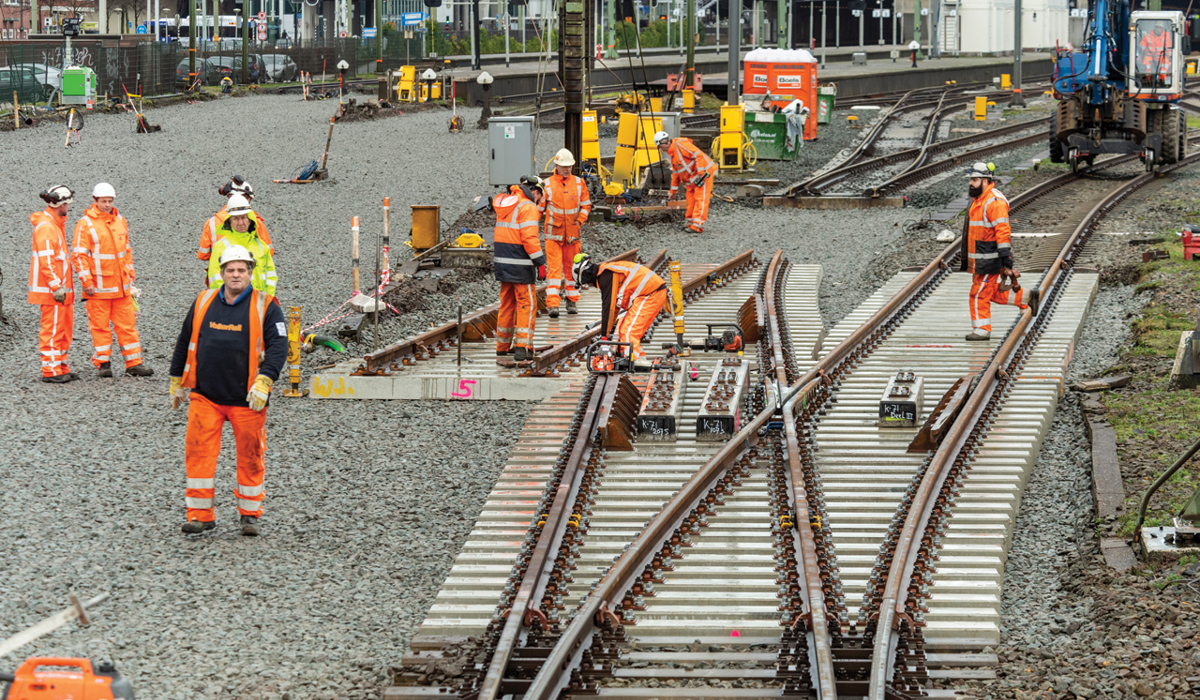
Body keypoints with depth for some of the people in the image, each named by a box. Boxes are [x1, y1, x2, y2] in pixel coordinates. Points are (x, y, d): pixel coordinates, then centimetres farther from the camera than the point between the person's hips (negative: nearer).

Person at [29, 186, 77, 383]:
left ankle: (61, 367, 20)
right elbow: (46, 260, -21)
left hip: (61, 287, 10)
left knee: (65, 328, 14)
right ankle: (50, 370, -3)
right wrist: (56, 286, -23)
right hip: (51, 291, -10)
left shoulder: (56, 224, 17)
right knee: (52, 330, -6)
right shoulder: (45, 226, -16)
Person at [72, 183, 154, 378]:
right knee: (100, 325, 2)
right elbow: (79, 255, -9)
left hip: (122, 286, 5)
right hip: (98, 286, -5)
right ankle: (103, 363, 10)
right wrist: (86, 281, -13)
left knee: (127, 323, 5)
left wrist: (130, 273, 18)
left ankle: (134, 363, 8)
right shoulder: (85, 225, -7)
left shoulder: (120, 221, 11)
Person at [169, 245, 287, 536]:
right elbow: (185, 342, 18)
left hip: (247, 399, -2)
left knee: (249, 457, 5)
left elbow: (278, 345, -11)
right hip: (205, 395, 2)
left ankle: (250, 515, 19)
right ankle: (201, 515, 3)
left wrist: (264, 381, -24)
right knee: (199, 453, -4)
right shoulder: (204, 302, 7)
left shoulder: (265, 307, -3)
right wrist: (177, 382, 20)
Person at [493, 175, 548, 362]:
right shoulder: (528, 207, -12)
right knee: (527, 304, -2)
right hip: (520, 265, -8)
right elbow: (529, 238, -19)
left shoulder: (506, 203, 14)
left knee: (506, 303, 17)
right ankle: (522, 346, -9)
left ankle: (502, 346, 24)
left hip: (502, 262, 8)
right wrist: (540, 262, -16)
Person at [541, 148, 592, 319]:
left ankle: (571, 301, 20)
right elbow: (540, 207, 2)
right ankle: (553, 304, -13)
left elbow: (586, 205, 9)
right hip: (553, 233, -2)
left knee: (571, 267, 10)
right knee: (554, 268, -8)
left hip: (572, 233, 2)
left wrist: (580, 220, -4)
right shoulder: (547, 185, -2)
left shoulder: (579, 183, 4)